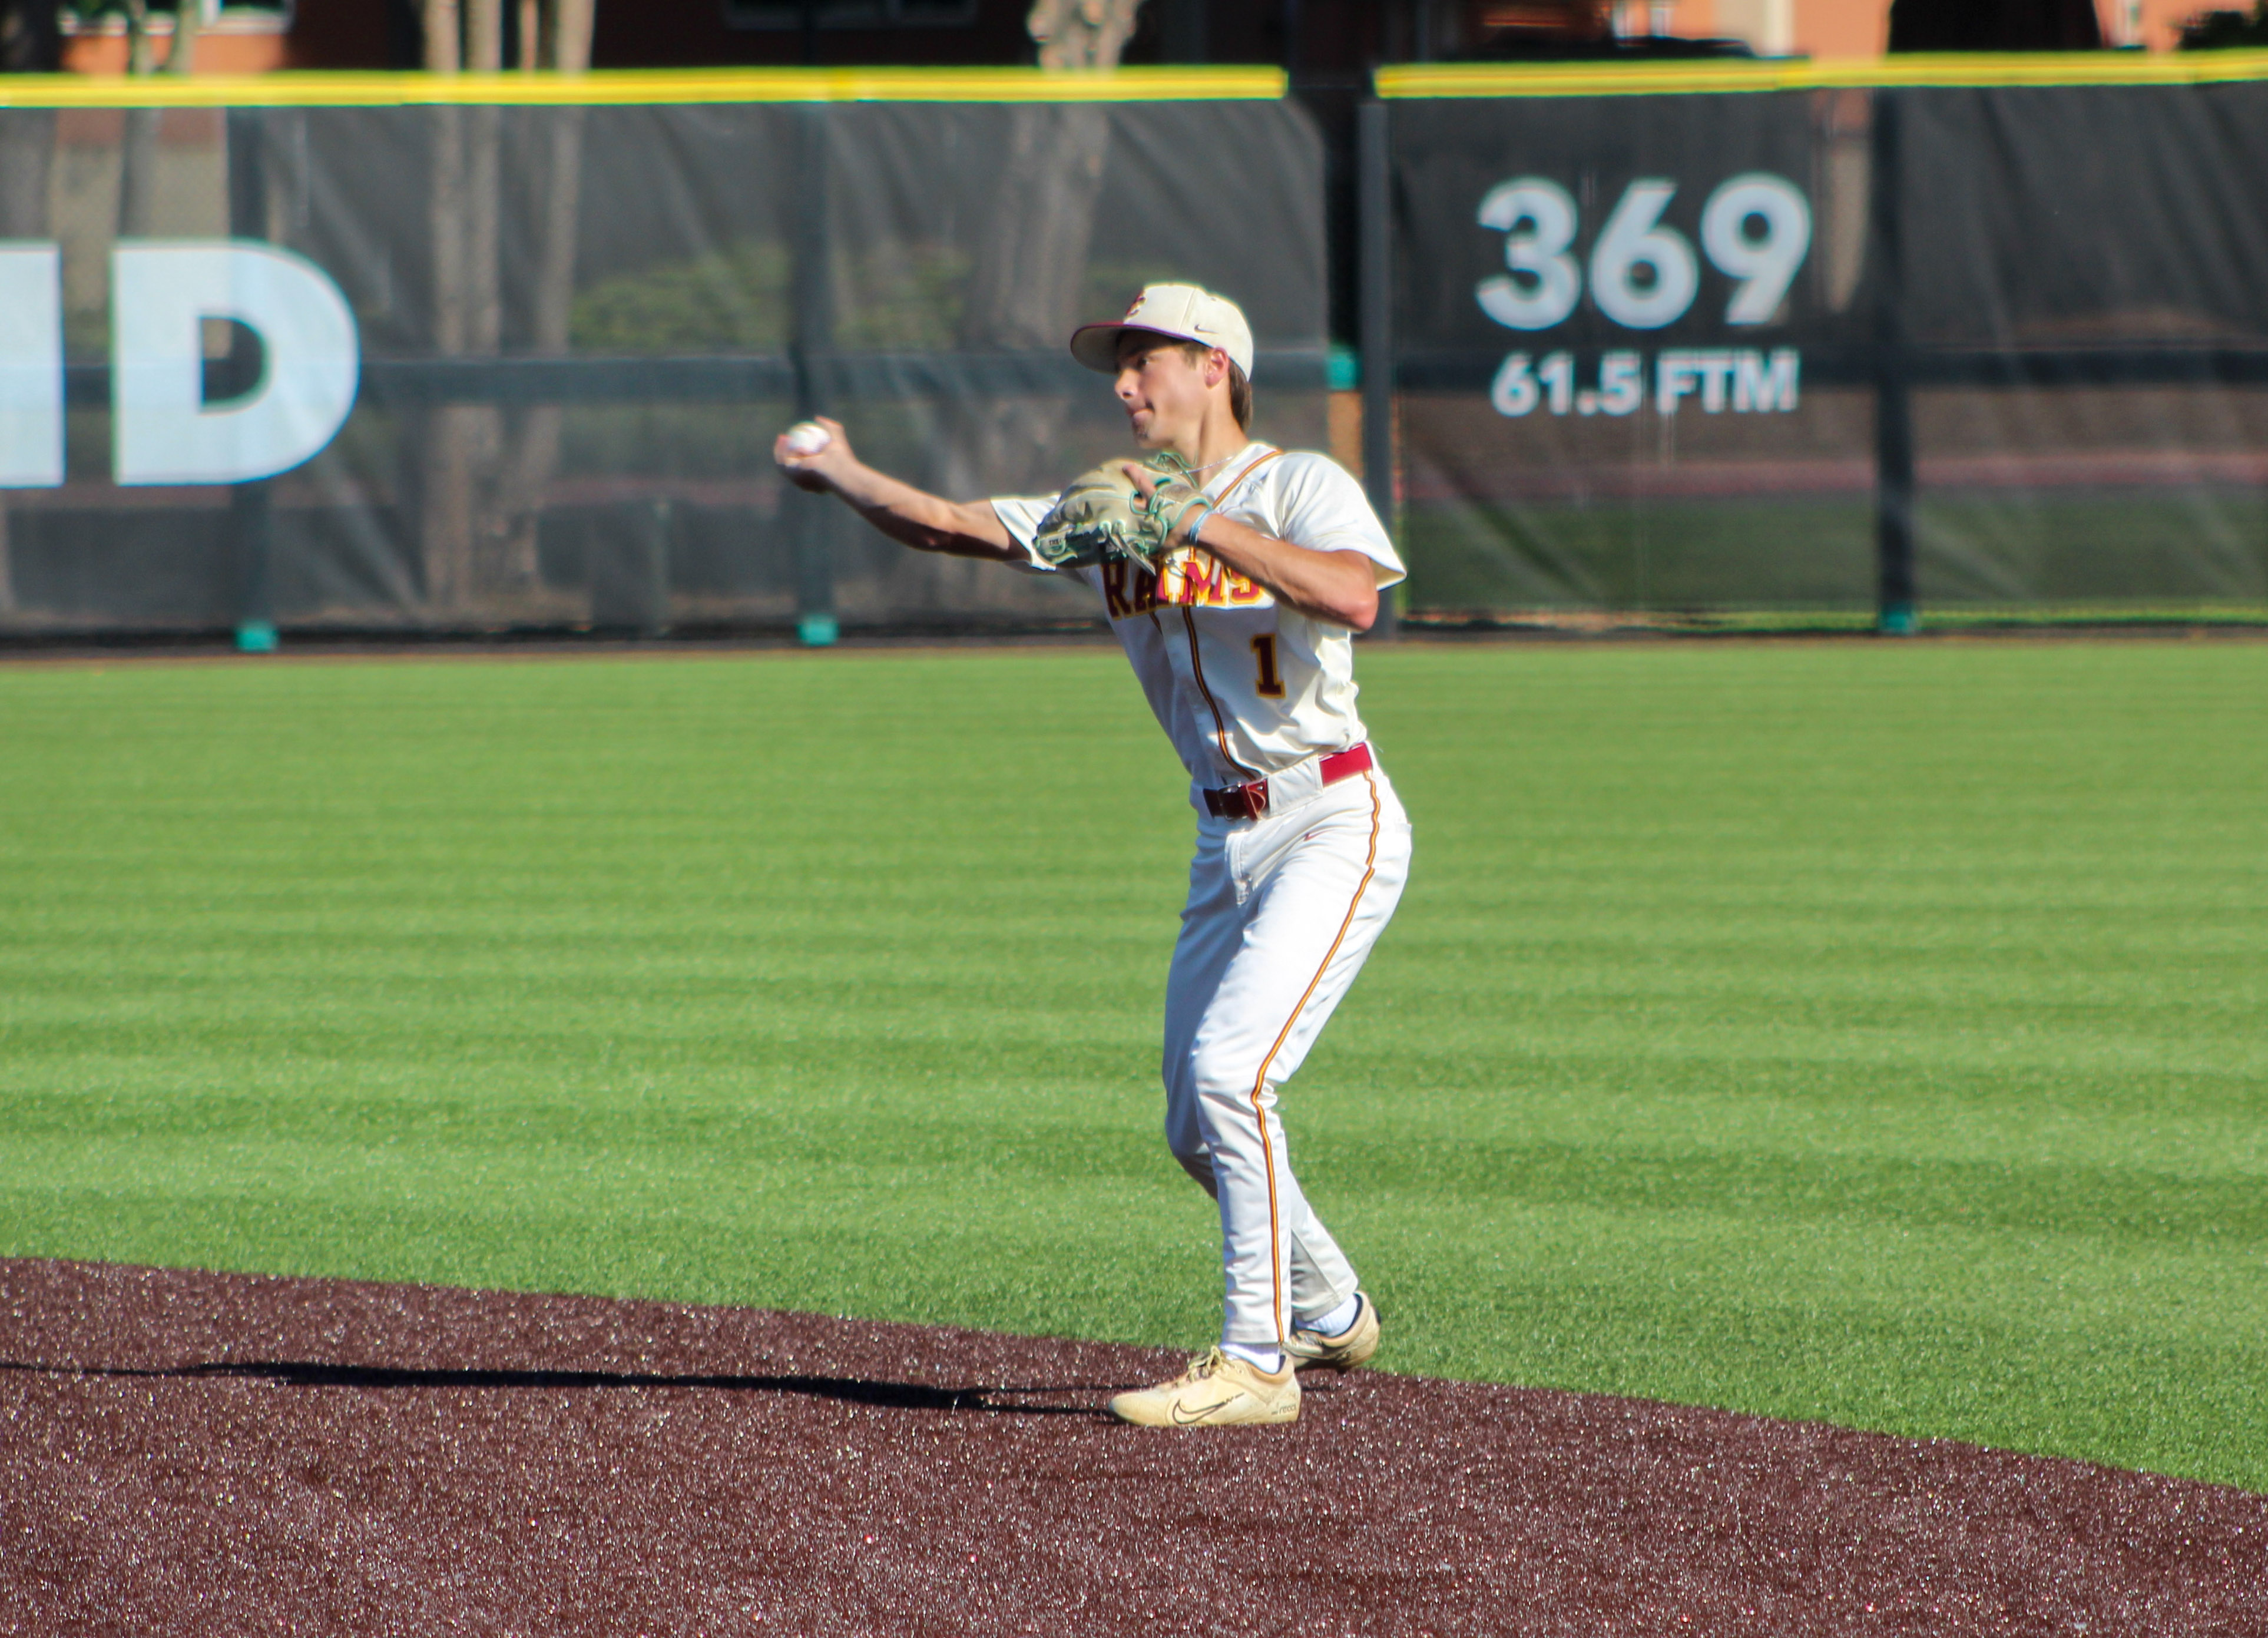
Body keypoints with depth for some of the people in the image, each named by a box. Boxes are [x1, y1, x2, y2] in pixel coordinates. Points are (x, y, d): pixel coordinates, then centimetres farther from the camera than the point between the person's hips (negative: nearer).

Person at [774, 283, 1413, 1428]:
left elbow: (1355, 599, -29)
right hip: (1226, 845, 8)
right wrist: (842, 474, -2)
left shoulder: (1300, 487, -9)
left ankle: (1258, 1363, -17)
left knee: (1229, 1072, -21)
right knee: (1197, 1128, 12)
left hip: (1334, 827, -8)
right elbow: (949, 527, 8)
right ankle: (1329, 1314, 34)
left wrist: (1203, 526, -30)